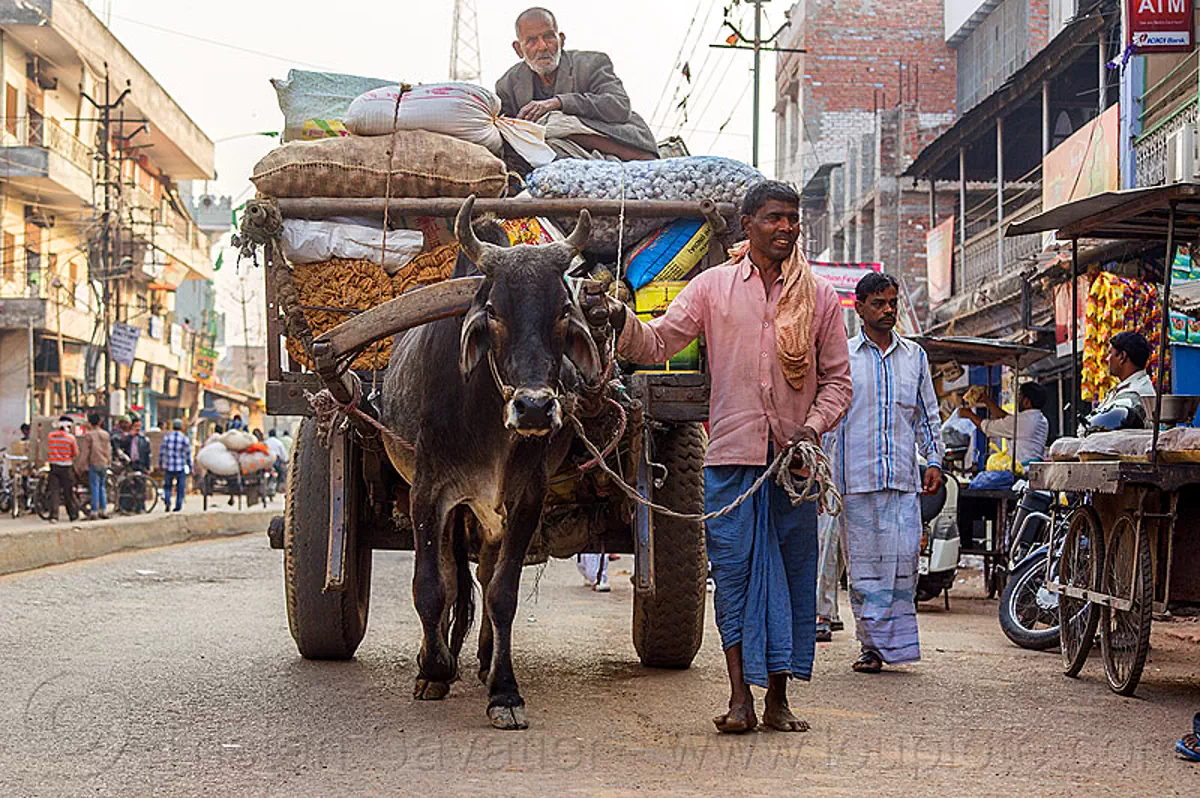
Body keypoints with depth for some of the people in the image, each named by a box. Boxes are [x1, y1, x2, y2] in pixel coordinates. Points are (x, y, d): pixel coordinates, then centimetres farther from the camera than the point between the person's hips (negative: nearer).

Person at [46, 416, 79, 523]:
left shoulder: (50, 436, 1)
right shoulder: (70, 437, -9)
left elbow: (48, 450, 10)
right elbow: (75, 453, 0)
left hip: (53, 466, 3)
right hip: (66, 467, -2)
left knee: (54, 491, 2)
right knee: (69, 492, 6)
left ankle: (53, 515, -7)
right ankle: (73, 515, 14)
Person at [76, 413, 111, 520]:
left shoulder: (89, 435, -10)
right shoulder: (106, 434, 7)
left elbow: (85, 451, -10)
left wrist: (82, 466, -5)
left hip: (94, 464, -5)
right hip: (104, 464, 5)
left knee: (95, 487, -4)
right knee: (102, 487, 14)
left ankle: (94, 512, -4)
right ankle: (104, 510, 14)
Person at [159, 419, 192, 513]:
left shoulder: (166, 437, -2)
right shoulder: (185, 439, -6)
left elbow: (161, 453, 2)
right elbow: (188, 455, -1)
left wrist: (160, 465, 13)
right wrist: (191, 468, 9)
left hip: (169, 467, 1)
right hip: (181, 468, -1)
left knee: (167, 486, 16)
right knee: (180, 489, 10)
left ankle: (167, 502, -5)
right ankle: (178, 507, 9)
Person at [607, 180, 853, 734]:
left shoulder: (819, 297, 8)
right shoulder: (713, 286, 6)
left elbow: (837, 378, 11)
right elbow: (657, 344, 3)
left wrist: (814, 428, -6)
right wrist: (623, 323, -17)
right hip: (730, 456, -1)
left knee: (791, 577, 4)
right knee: (733, 574, -3)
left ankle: (778, 699, 12)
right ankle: (740, 699, 1)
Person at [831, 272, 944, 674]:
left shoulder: (914, 355, 15)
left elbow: (928, 414, 20)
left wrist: (934, 460, 10)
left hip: (903, 478, 2)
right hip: (857, 477, -2)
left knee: (903, 559, -5)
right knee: (864, 562, -2)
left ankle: (894, 641, 4)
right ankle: (872, 644, 4)